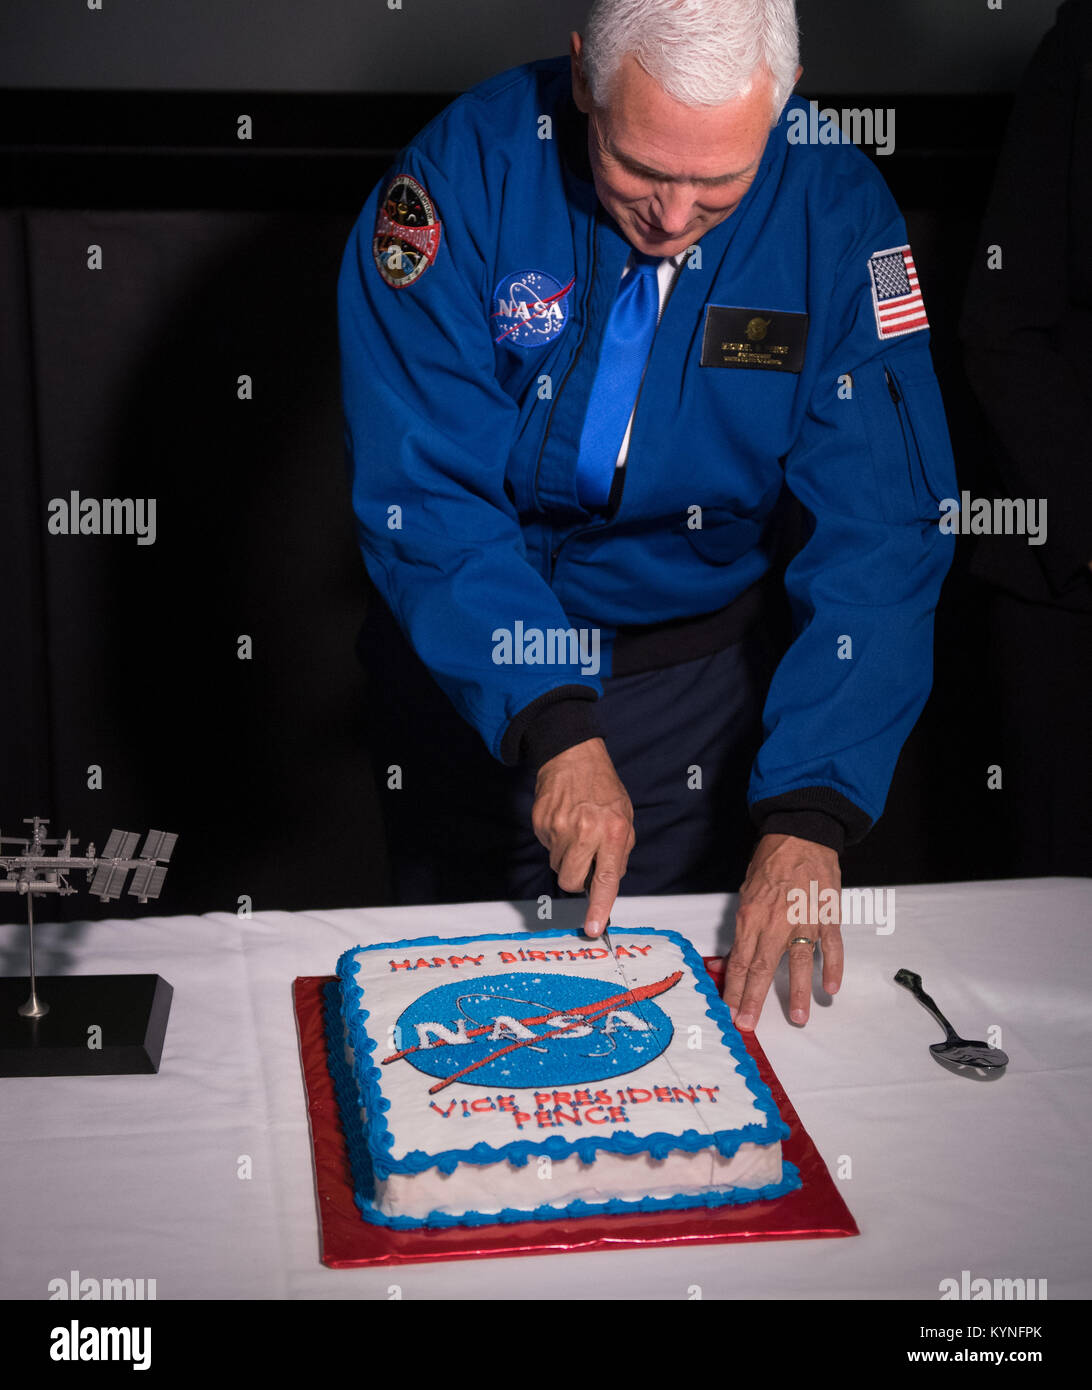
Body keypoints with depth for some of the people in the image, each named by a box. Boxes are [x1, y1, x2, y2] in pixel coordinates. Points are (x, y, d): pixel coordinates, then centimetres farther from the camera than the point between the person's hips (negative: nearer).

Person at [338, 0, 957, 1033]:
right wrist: (554, 724, -34)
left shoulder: (836, 210, -17)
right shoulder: (468, 171, -21)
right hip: (471, 667, 0)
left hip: (703, 673, 1)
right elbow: (420, 488, -23)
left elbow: (880, 534, -19)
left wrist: (808, 817, -29)